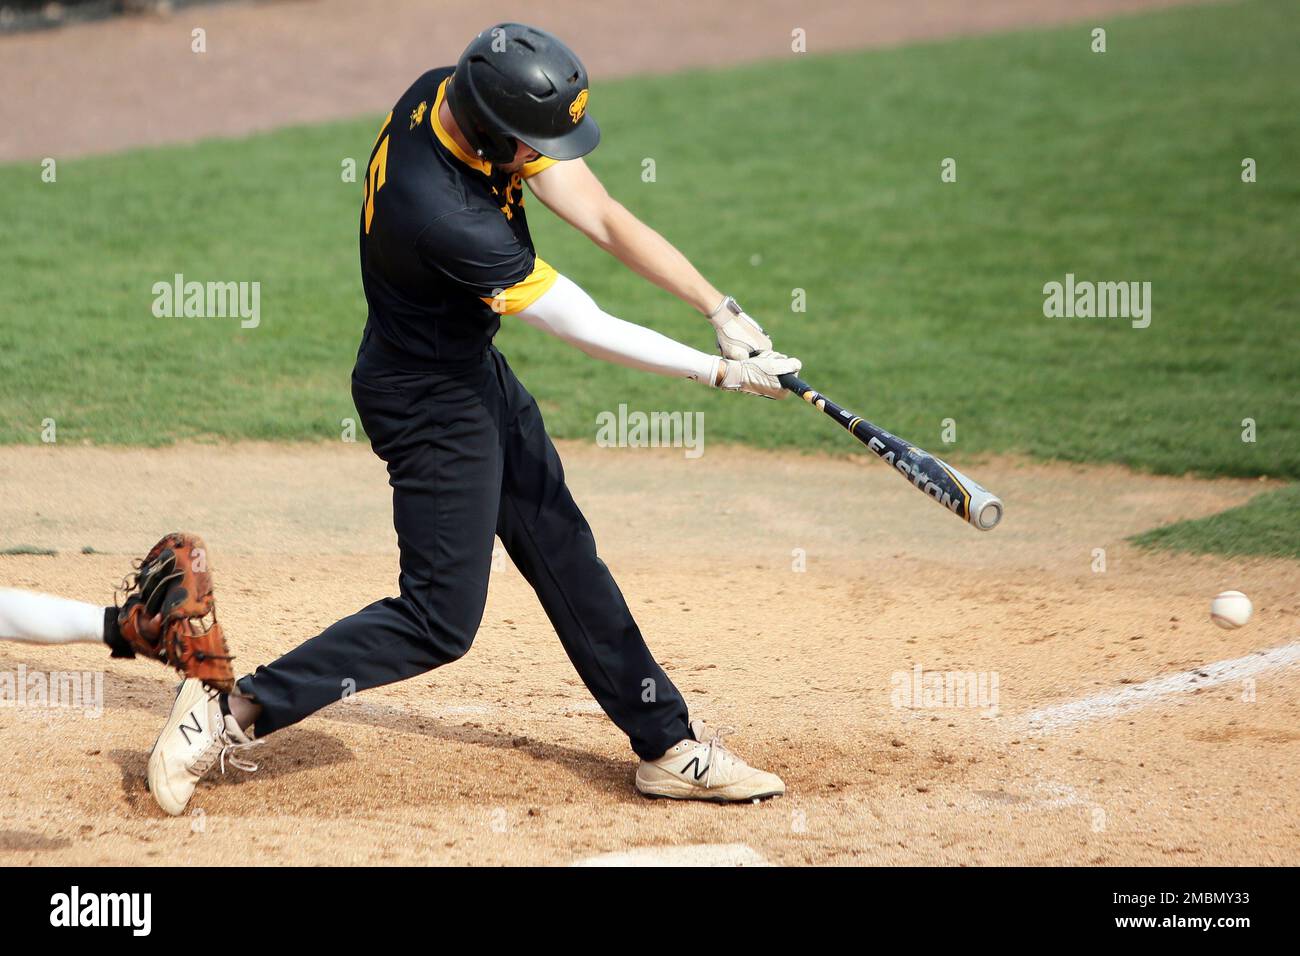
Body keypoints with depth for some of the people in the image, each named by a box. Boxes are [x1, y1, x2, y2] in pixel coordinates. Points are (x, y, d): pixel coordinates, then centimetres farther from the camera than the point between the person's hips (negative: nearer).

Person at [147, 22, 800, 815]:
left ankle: (670, 747, 25)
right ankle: (232, 712, 2)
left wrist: (720, 307, -16)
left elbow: (606, 219, -9)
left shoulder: (455, 95, -14)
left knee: (564, 552, 15)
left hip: (476, 367, 9)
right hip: (430, 399, -9)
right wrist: (720, 372, -17)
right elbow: (588, 329, -27)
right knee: (441, 620, -4)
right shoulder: (446, 215, -37)